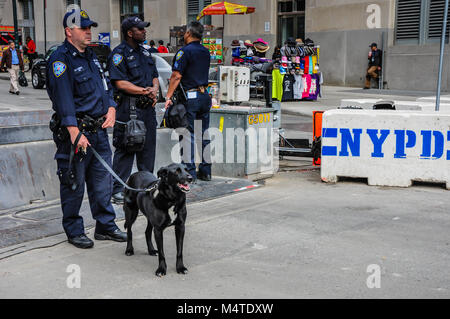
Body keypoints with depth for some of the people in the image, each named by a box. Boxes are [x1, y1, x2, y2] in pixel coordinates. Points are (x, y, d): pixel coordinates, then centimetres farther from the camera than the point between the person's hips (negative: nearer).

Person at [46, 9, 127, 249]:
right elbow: (64, 99, -19)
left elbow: (106, 86, 24)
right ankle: (74, 232, 14)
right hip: (75, 131, -8)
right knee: (74, 184, 2)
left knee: (103, 181, 13)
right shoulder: (60, 60, -11)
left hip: (99, 130, 8)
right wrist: (75, 133, -26)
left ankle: (105, 226, 24)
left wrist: (111, 108, 4)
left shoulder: (91, 56, 16)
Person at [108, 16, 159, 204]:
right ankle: (118, 190, 2)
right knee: (125, 149, -5)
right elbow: (120, 83, -16)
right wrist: (145, 91, -12)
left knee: (148, 146, 12)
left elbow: (155, 76, 21)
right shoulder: (119, 54, -7)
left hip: (147, 107, 8)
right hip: (128, 107, -8)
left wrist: (154, 89, -1)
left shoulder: (145, 52, 17)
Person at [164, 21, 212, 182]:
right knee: (205, 134, 10)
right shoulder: (206, 52, 13)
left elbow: (176, 75, -15)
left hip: (190, 97, -7)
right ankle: (205, 171, 15)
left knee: (188, 134, -2)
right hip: (205, 96, 7)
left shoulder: (185, 51, -9)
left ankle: (189, 171, -1)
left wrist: (168, 96, -14)